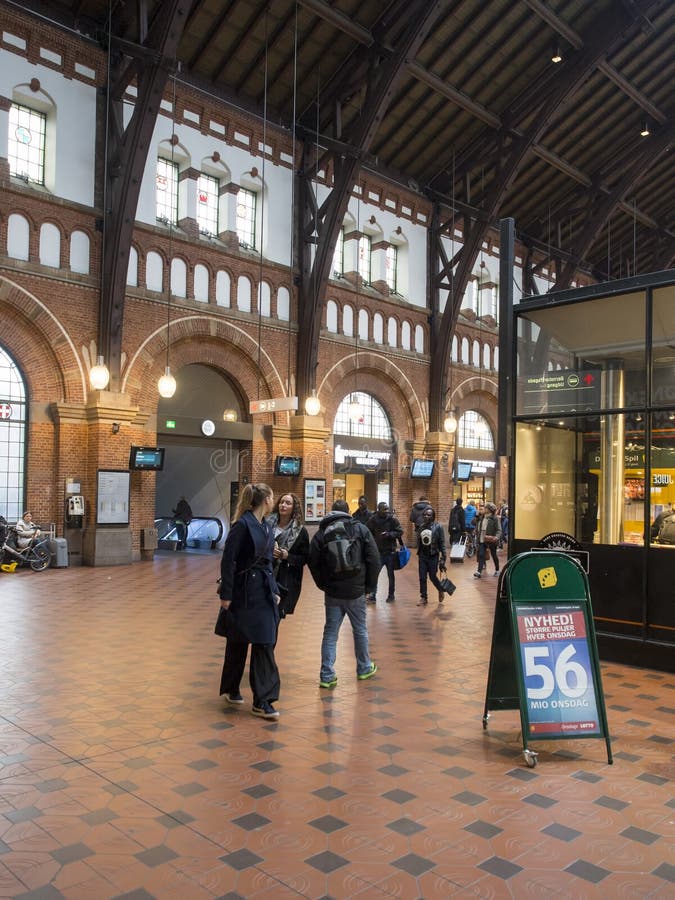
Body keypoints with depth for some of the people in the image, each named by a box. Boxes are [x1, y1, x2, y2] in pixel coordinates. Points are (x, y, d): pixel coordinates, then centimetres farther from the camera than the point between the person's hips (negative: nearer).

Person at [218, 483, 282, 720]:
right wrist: (226, 594, -15)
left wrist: (274, 590, 15)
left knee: (265, 643, 3)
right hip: (244, 591, -7)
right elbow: (228, 560, -15)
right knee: (238, 642, 10)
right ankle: (231, 688, 31)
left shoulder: (267, 527, 8)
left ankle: (262, 700, 8)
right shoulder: (243, 524, -15)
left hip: (264, 591, 7)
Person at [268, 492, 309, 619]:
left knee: (276, 616, 0)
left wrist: (287, 556, -14)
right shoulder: (268, 524, 4)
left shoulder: (300, 531, 1)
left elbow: (304, 558, 1)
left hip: (286, 583, -1)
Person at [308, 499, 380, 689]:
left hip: (332, 593, 1)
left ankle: (327, 675, 6)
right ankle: (364, 668, 31)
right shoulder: (361, 529, -2)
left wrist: (323, 585, 9)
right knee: (360, 630, 16)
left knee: (330, 633, 8)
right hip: (356, 591, -1)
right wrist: (370, 586, 4)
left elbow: (313, 562, -3)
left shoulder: (321, 533, 0)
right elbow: (374, 559, -6)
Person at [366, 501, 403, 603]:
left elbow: (400, 532, -5)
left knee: (390, 574, 12)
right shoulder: (372, 520, -5)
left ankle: (391, 595, 26)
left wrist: (389, 534, -19)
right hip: (377, 551, 0)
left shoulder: (392, 519, -7)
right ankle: (372, 595, -3)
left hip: (390, 551, 0)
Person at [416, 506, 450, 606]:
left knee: (432, 577, 3)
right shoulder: (421, 527, 6)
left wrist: (443, 557, -11)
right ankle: (423, 598, 14)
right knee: (422, 578, 4)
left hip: (433, 556, -4)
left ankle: (441, 591, 31)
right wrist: (418, 554, 14)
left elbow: (442, 543, -8)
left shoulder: (438, 527, -8)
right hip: (422, 556, 4)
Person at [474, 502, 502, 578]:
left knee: (494, 555, 11)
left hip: (491, 540, -5)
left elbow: (499, 529, -14)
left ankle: (497, 570, 29)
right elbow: (478, 527, 17)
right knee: (481, 555, -4)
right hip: (482, 540, 5)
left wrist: (497, 537, -27)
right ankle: (479, 572, -7)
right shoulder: (481, 518, 7)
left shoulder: (494, 518, -10)